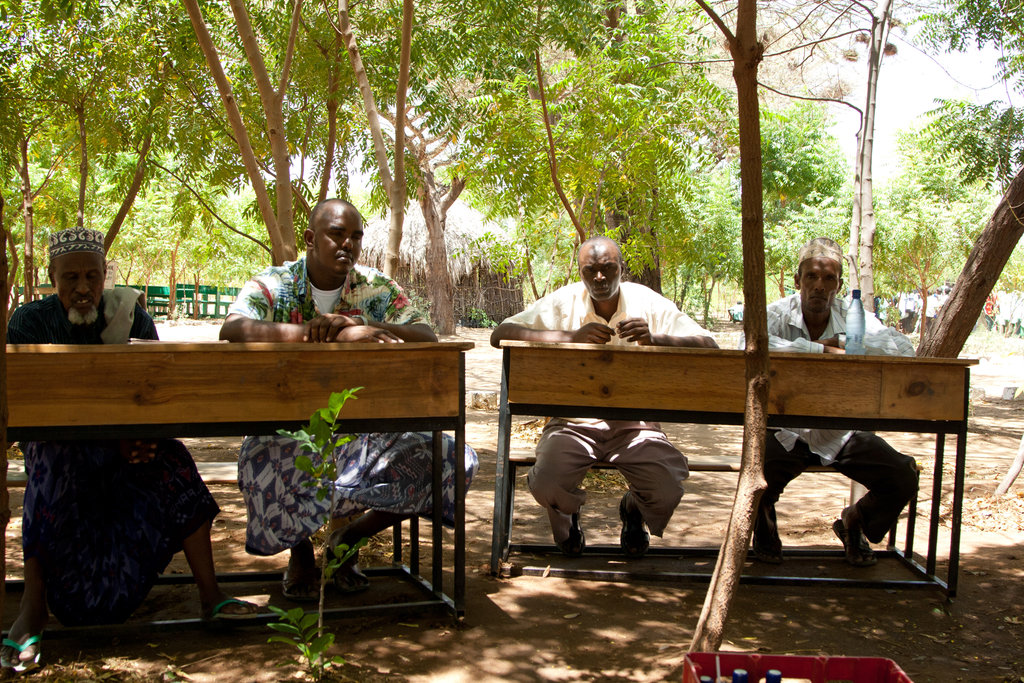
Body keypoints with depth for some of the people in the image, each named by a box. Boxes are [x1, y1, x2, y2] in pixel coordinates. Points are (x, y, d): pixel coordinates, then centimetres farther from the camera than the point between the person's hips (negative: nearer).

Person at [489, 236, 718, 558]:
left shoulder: (648, 302, -3)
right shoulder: (563, 302, -5)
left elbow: (709, 347, -7)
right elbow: (499, 335, -15)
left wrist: (654, 338, -26)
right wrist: (571, 336, -25)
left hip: (635, 424, 1)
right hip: (573, 421, 0)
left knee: (667, 492, -22)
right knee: (546, 486, -26)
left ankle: (633, 509, 19)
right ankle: (567, 515, 16)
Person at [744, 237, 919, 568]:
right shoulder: (779, 314, -9)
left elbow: (904, 349, -16)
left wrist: (847, 344, -21)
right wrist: (823, 350, -29)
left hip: (842, 432, 3)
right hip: (787, 431, -3)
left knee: (904, 478, -13)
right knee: (760, 469, -32)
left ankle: (854, 521, 22)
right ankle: (764, 525, 8)